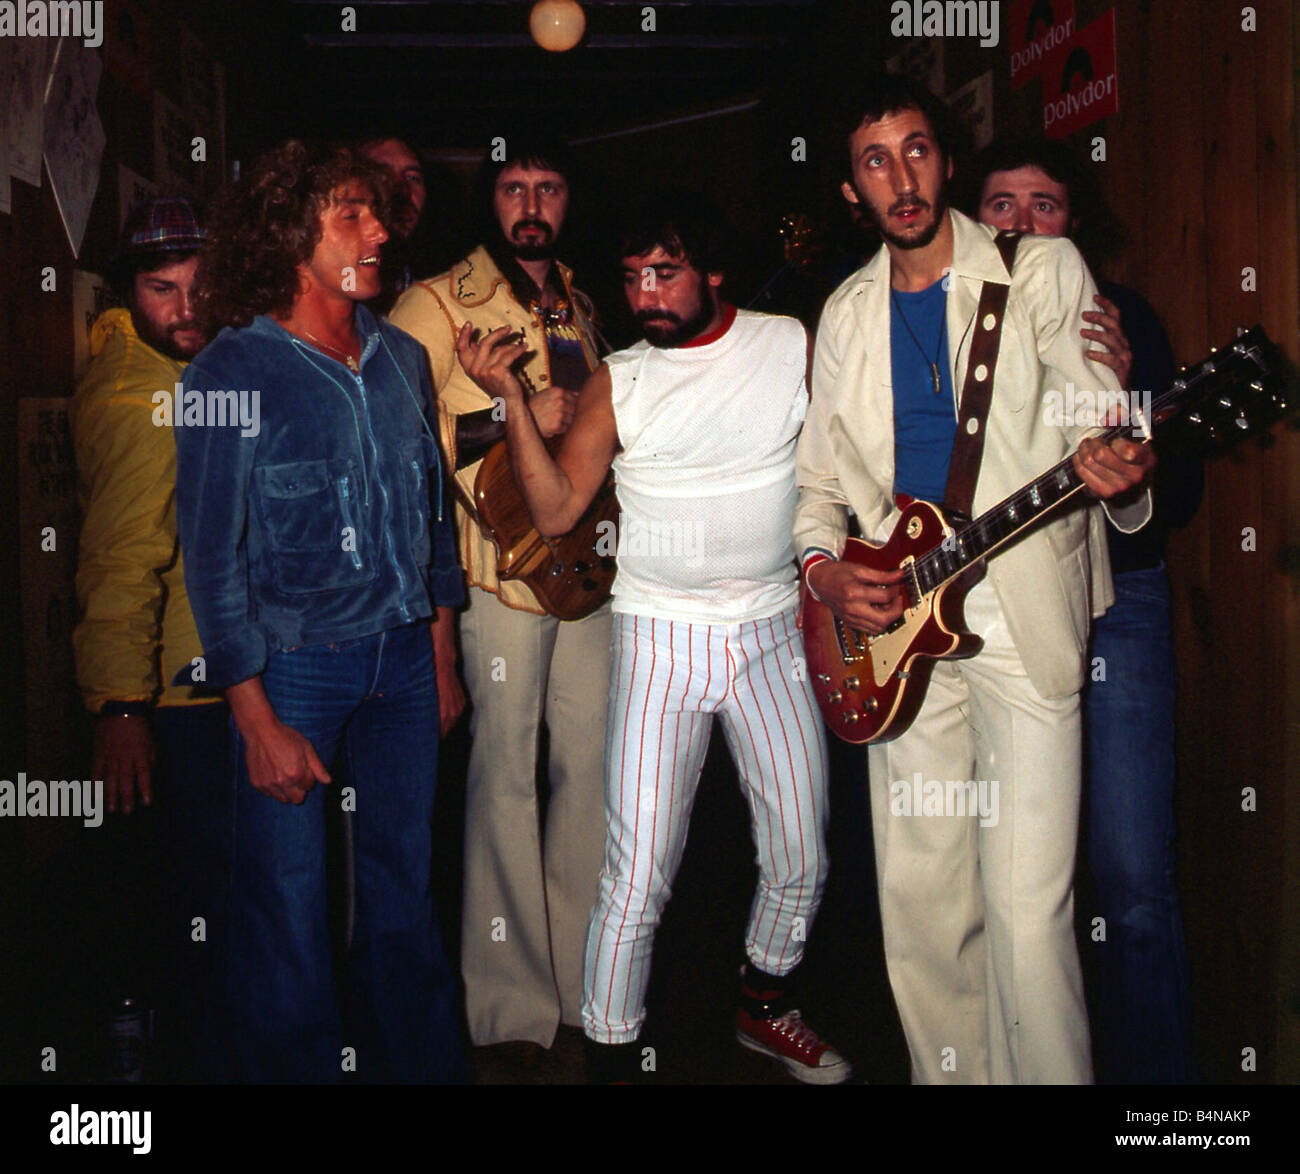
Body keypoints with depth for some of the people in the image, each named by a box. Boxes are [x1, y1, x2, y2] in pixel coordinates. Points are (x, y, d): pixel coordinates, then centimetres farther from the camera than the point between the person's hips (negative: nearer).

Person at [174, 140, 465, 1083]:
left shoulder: (400, 357, 5)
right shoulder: (230, 372, -9)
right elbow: (211, 556, -8)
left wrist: (441, 654, 13)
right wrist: (258, 721, -11)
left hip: (404, 654, 4)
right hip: (294, 662, -4)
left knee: (406, 879, 14)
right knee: (288, 899, 5)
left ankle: (421, 1059, 34)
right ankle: (293, 1069, 27)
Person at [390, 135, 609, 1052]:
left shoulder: (579, 307, 20)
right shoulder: (441, 303, -1)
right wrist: (515, 418, -18)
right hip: (500, 559, -6)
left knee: (592, 756, 8)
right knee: (508, 768, -3)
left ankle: (583, 973, 23)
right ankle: (515, 996, 10)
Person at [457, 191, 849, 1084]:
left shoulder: (793, 345, 2)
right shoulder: (618, 381, 1)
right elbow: (556, 510, -3)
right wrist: (512, 398, -12)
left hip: (773, 631, 2)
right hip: (661, 636, -2)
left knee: (801, 856, 11)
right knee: (640, 873, -6)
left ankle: (766, 1003, 38)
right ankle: (611, 1053, 14)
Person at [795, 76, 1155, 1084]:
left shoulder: (1043, 270, 2)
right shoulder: (847, 316, 14)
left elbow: (1102, 426, -3)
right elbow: (820, 478, 17)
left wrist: (1122, 472, -27)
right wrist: (825, 570, -2)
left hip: (1026, 623, -4)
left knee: (1027, 906, -9)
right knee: (919, 899, 8)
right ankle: (950, 1075, 25)